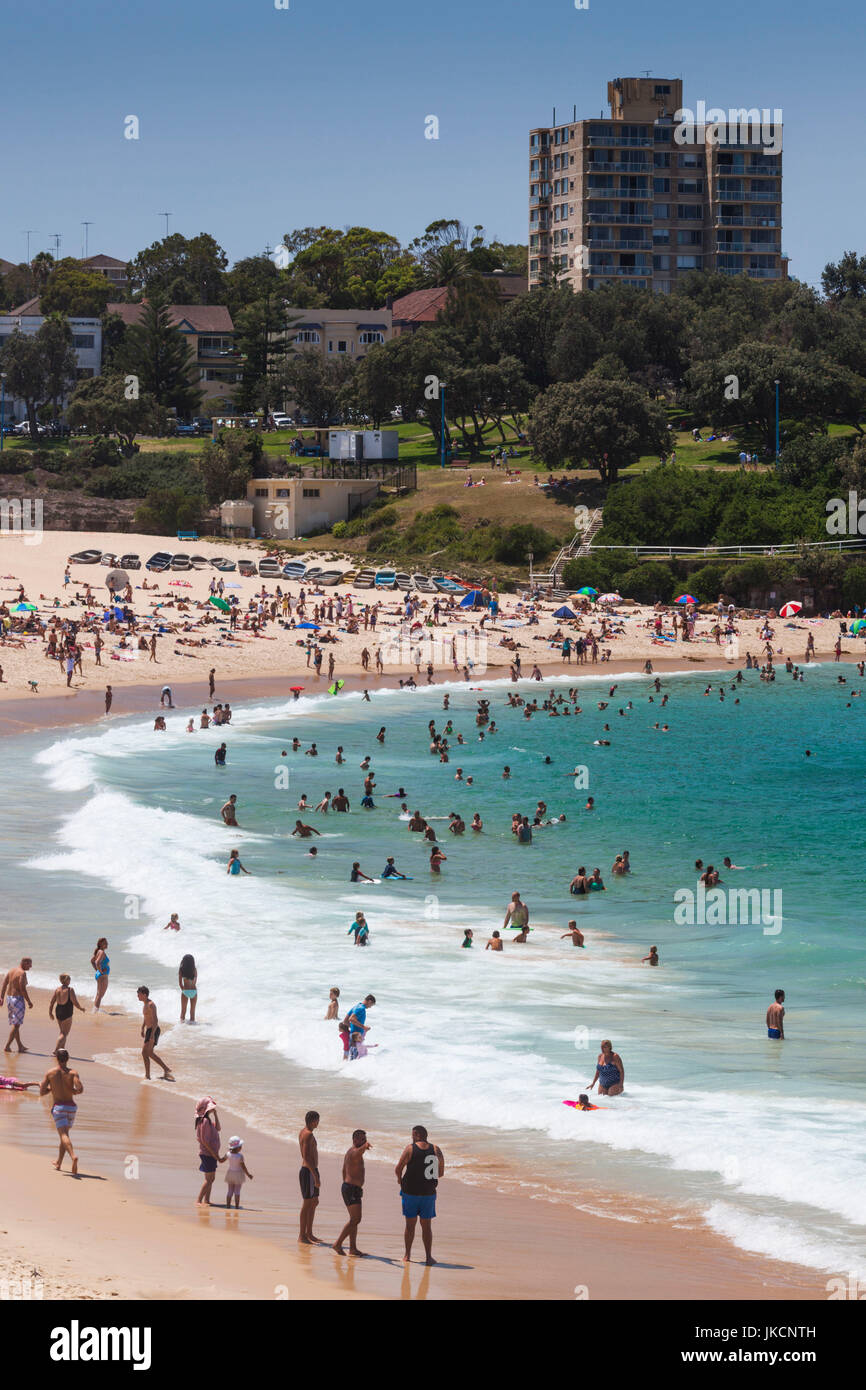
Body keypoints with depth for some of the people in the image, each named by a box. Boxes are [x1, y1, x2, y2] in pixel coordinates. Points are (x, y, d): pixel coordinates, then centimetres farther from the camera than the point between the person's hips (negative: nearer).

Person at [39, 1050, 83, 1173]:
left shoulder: (50, 1073, -2)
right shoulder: (73, 1073, -2)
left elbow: (41, 1092, -1)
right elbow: (80, 1090, -15)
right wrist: (74, 1091, 8)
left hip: (58, 1107, -3)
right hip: (71, 1106, 3)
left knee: (64, 1135, -14)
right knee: (65, 1133, 21)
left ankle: (73, 1156, -41)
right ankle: (58, 1163, 29)